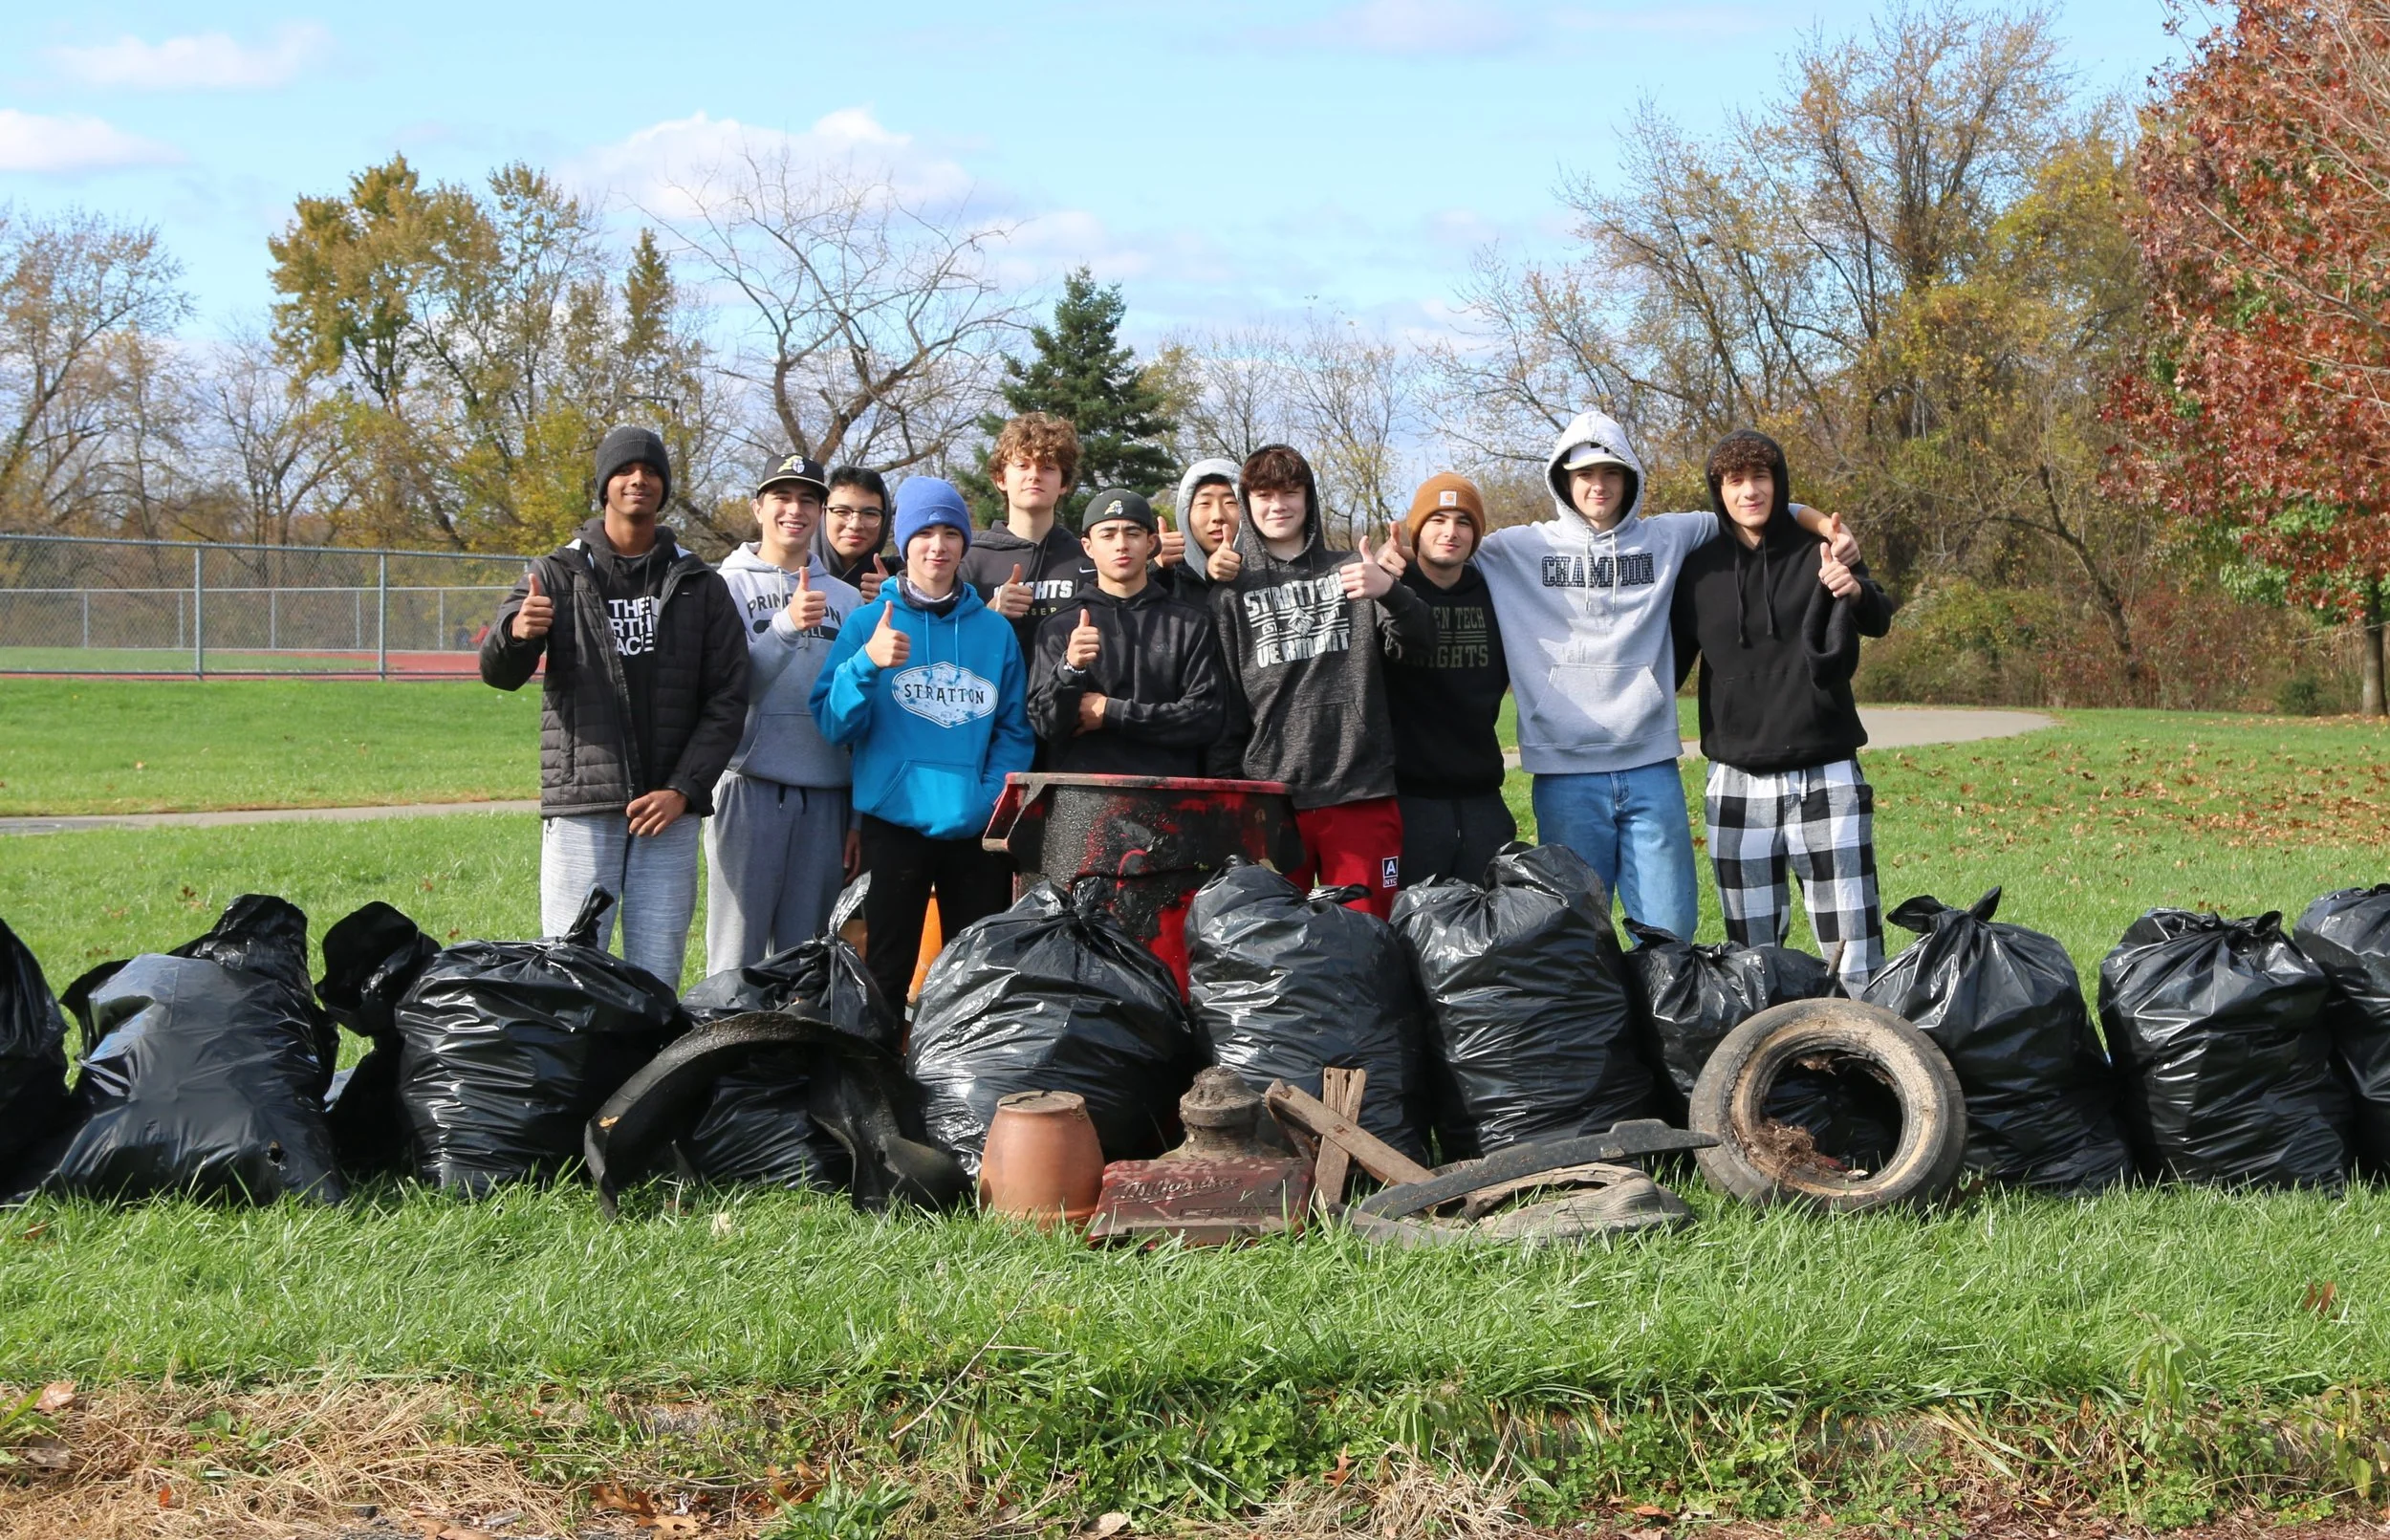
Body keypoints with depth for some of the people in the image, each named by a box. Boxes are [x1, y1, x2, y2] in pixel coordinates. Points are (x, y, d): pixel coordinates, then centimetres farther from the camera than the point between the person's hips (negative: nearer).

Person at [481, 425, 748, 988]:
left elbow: (727, 699, 6)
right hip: (580, 807, -1)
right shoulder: (558, 574, 7)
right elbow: (498, 673, -5)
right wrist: (516, 634, -30)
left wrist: (683, 789, -7)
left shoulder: (700, 586, 11)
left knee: (657, 981, 3)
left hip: (669, 809, 2)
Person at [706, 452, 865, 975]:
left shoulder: (845, 600, 13)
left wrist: (861, 814, 10)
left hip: (826, 797, 3)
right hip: (751, 787, -3)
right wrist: (787, 625, -22)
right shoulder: (730, 585, 3)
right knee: (737, 955, -5)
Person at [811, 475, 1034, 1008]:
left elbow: (1015, 731, 7)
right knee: (887, 978, 0)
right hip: (894, 823, -2)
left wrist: (991, 799, -9)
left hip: (976, 831, 2)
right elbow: (834, 724, -6)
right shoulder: (869, 622, 2)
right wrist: (868, 663, -23)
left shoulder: (994, 630, 8)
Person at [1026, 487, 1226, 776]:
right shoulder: (1060, 629, 12)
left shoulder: (1192, 624, 11)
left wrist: (1111, 712, -1)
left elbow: (1207, 717, 3)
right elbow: (1045, 725, 4)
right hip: (1079, 787, 0)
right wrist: (1070, 668, -15)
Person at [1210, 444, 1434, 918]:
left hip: (1361, 796, 0)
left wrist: (1389, 591, -21)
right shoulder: (1231, 592, 11)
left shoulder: (1352, 572, 12)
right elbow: (1224, 703, 7)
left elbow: (1421, 643, -1)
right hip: (1270, 796, 0)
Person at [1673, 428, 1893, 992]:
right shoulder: (1699, 570, 7)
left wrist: (1856, 591, -36)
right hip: (1737, 785, 2)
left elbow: (1878, 622, -14)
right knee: (1752, 954, 5)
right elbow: (1672, 662, 15)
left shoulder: (1819, 555, 0)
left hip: (1826, 777, -2)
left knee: (1853, 945, -8)